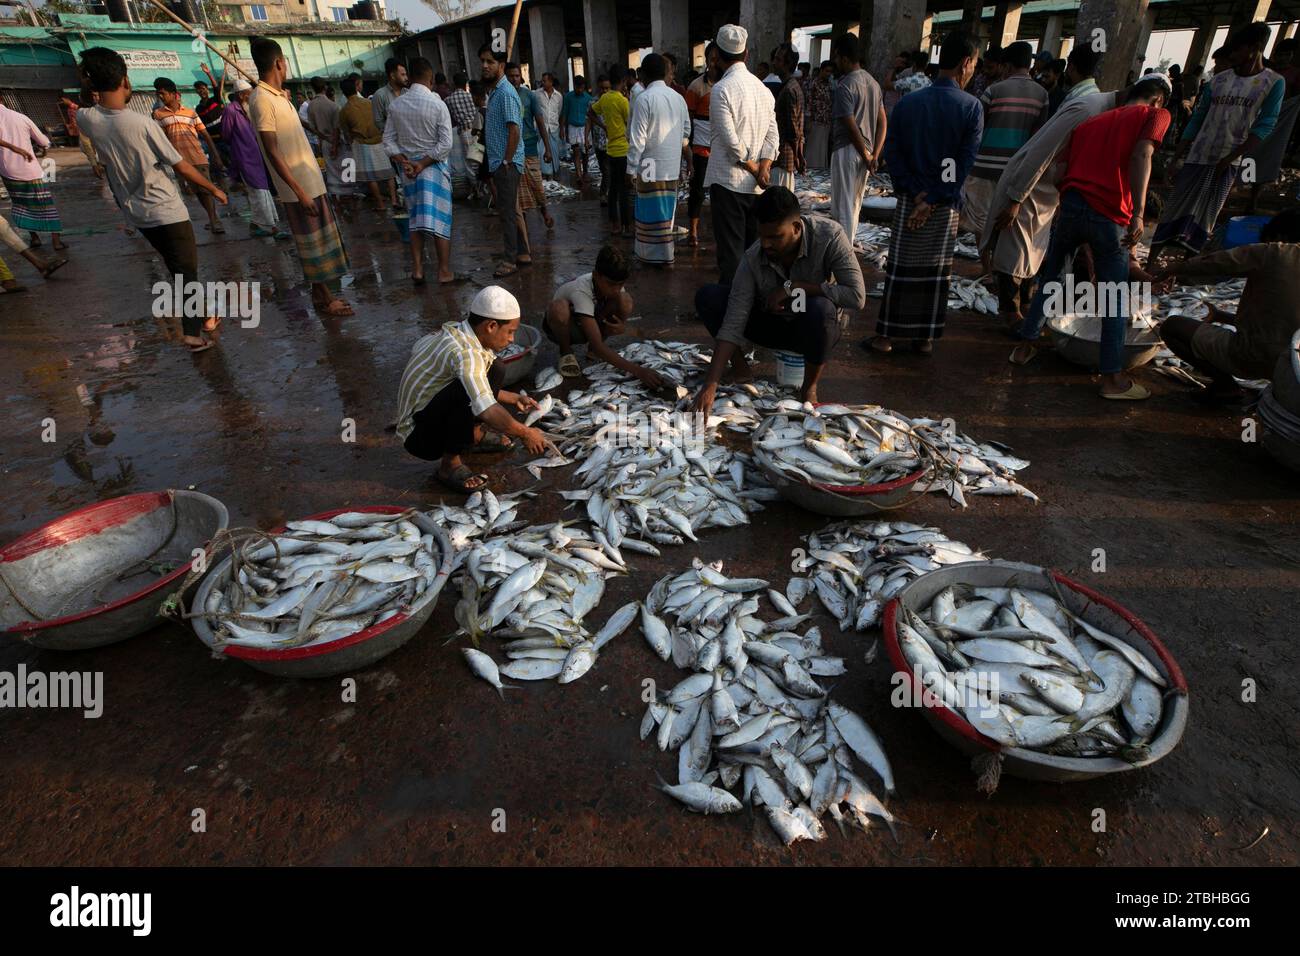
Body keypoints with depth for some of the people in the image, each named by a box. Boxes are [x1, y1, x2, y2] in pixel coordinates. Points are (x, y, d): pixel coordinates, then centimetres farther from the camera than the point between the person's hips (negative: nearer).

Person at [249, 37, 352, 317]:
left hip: (310, 180, 9)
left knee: (319, 239, 14)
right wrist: (299, 191, -24)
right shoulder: (262, 100, -16)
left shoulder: (278, 95, 13)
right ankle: (325, 298, 7)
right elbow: (272, 152, -21)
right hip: (298, 186, -9)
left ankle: (320, 293, 24)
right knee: (313, 242, -2)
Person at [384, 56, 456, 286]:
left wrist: (404, 162, -3)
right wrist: (423, 163, -11)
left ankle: (417, 269, 10)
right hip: (434, 166, -4)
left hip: (408, 167, 4)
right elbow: (445, 144, -16)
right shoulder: (437, 104, -11)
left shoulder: (396, 105, 2)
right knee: (439, 218, 2)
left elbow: (388, 140, 2)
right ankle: (444, 271, 5)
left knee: (416, 219, 13)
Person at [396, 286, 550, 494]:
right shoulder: (464, 352, -29)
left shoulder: (457, 333, 0)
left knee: (493, 372, 5)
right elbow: (488, 412, -37)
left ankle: (474, 436, 14)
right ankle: (449, 465, -18)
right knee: (468, 391, -34)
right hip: (418, 436, -9)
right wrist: (524, 433, -24)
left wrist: (513, 399, 13)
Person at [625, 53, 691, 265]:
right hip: (672, 165, 6)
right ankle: (667, 250, 21)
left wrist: (631, 168, -9)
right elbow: (686, 133, 13)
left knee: (652, 211, 2)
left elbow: (637, 138, -14)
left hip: (650, 165, -6)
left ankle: (655, 255, 7)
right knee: (667, 210, 13)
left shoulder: (644, 98, -12)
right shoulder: (678, 98, 7)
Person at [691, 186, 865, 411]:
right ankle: (740, 368, 2)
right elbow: (733, 325, -24)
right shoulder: (753, 259, -21)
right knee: (707, 298, -17)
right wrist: (710, 386, -32)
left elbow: (857, 296, -33)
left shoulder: (829, 236, -26)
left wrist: (793, 287, -31)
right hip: (774, 323, 2)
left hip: (821, 326, -2)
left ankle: (809, 387, -13)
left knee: (820, 308, -40)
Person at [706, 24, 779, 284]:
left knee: (730, 248, -4)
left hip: (728, 179, -6)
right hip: (756, 183, 7)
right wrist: (763, 168, -4)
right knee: (753, 244, 13)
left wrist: (752, 168, -6)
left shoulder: (721, 89, -10)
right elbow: (772, 134, 5)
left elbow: (730, 140, -16)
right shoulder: (761, 87, 11)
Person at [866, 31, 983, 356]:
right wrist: (933, 201, -9)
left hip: (910, 199, 1)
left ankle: (885, 336, 6)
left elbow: (892, 153, -5)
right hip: (946, 205, -1)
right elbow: (964, 163, -11)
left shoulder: (908, 102, -1)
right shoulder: (972, 107, -6)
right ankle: (926, 338, 14)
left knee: (900, 269, 5)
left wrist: (917, 194, -6)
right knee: (937, 272, 8)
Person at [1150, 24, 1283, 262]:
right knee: (1174, 209, -4)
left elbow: (1264, 127, -6)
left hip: (1227, 163, -3)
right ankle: (1150, 262, -5)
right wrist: (1177, 157, 2)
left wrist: (1229, 159, -15)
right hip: (1196, 157, 3)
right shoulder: (1219, 79, 9)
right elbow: (1197, 118, 10)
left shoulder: (1273, 83, -1)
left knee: (1204, 217, -3)